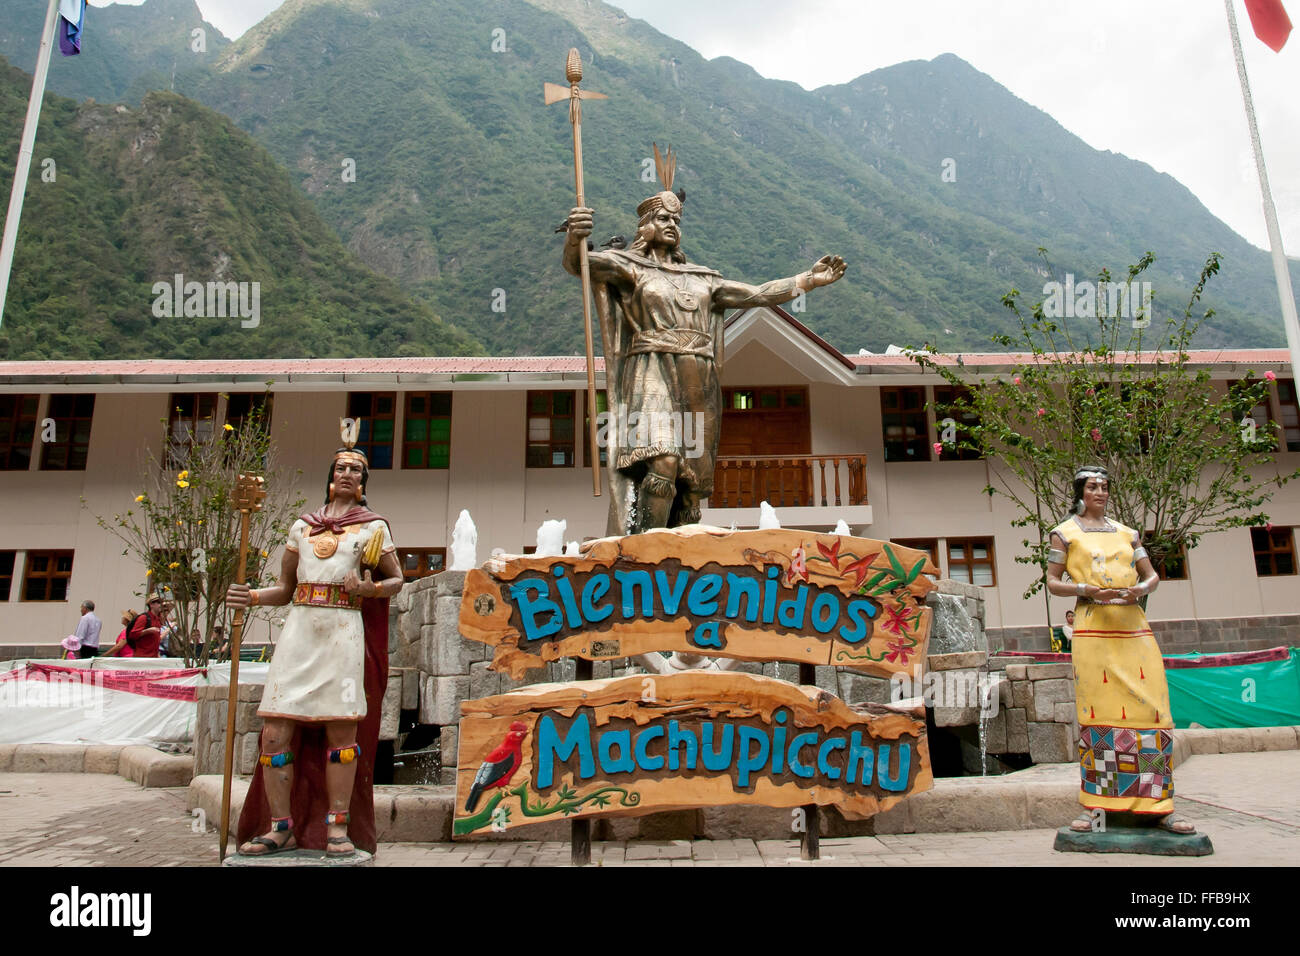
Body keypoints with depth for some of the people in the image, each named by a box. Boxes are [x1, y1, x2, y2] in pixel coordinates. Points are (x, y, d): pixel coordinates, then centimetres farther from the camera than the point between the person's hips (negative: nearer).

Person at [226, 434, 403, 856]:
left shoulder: (374, 527, 13)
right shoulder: (302, 526, 20)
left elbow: (396, 579, 13)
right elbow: (285, 589, 21)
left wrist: (368, 589, -7)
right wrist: (251, 597, 2)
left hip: (343, 633, -3)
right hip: (299, 630, 3)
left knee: (341, 730, -5)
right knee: (275, 734, -2)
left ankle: (338, 826, 5)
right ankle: (281, 827, 10)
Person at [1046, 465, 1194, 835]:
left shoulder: (1125, 532, 19)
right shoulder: (1065, 533, 9)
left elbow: (1152, 575, 18)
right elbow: (1052, 582, 5)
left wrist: (1142, 588, -5)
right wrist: (1087, 590, -13)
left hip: (1134, 628, 4)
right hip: (1093, 630, -3)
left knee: (1150, 708, -2)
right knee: (1096, 713, -5)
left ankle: (1160, 807, 5)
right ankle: (1093, 805, 2)